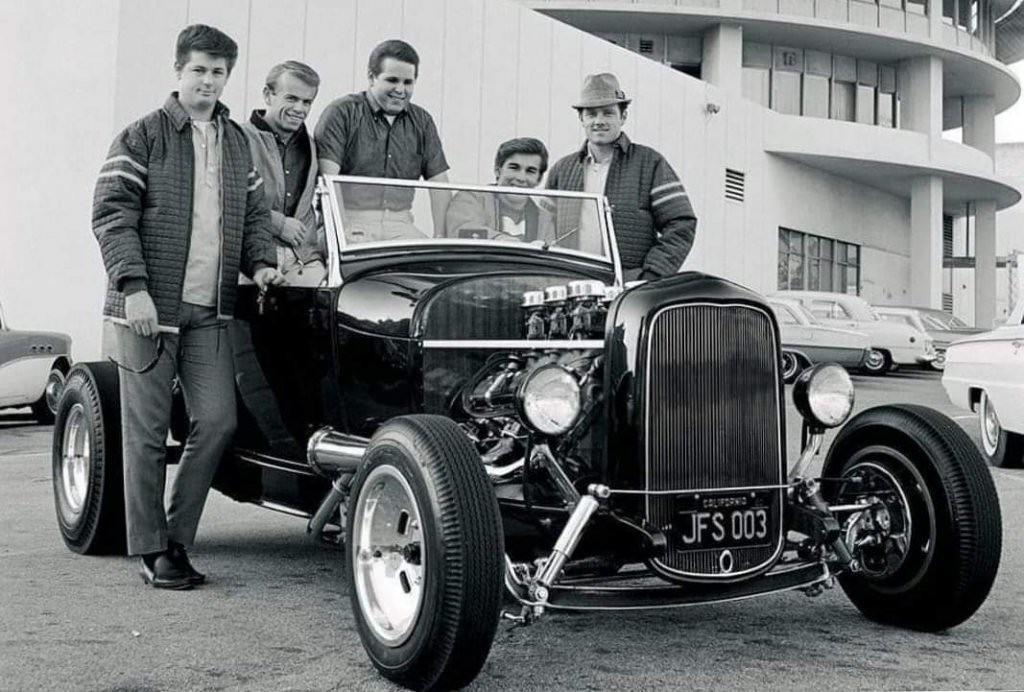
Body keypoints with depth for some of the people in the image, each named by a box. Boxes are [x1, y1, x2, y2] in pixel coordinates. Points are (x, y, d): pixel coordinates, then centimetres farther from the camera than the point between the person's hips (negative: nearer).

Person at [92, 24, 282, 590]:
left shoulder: (237, 142, 17)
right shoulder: (142, 137, 0)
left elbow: (253, 212, 24)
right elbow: (111, 214, -7)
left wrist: (260, 262, 5)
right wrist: (134, 286, -17)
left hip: (209, 310, 5)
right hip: (149, 306, -5)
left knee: (217, 421, -1)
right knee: (147, 430, 1)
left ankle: (177, 538, 14)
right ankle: (151, 551, 12)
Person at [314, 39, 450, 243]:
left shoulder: (421, 121, 17)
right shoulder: (341, 113, 2)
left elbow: (438, 182, 13)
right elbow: (328, 179, -8)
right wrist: (341, 232, -20)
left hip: (400, 226, 5)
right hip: (352, 222, -4)